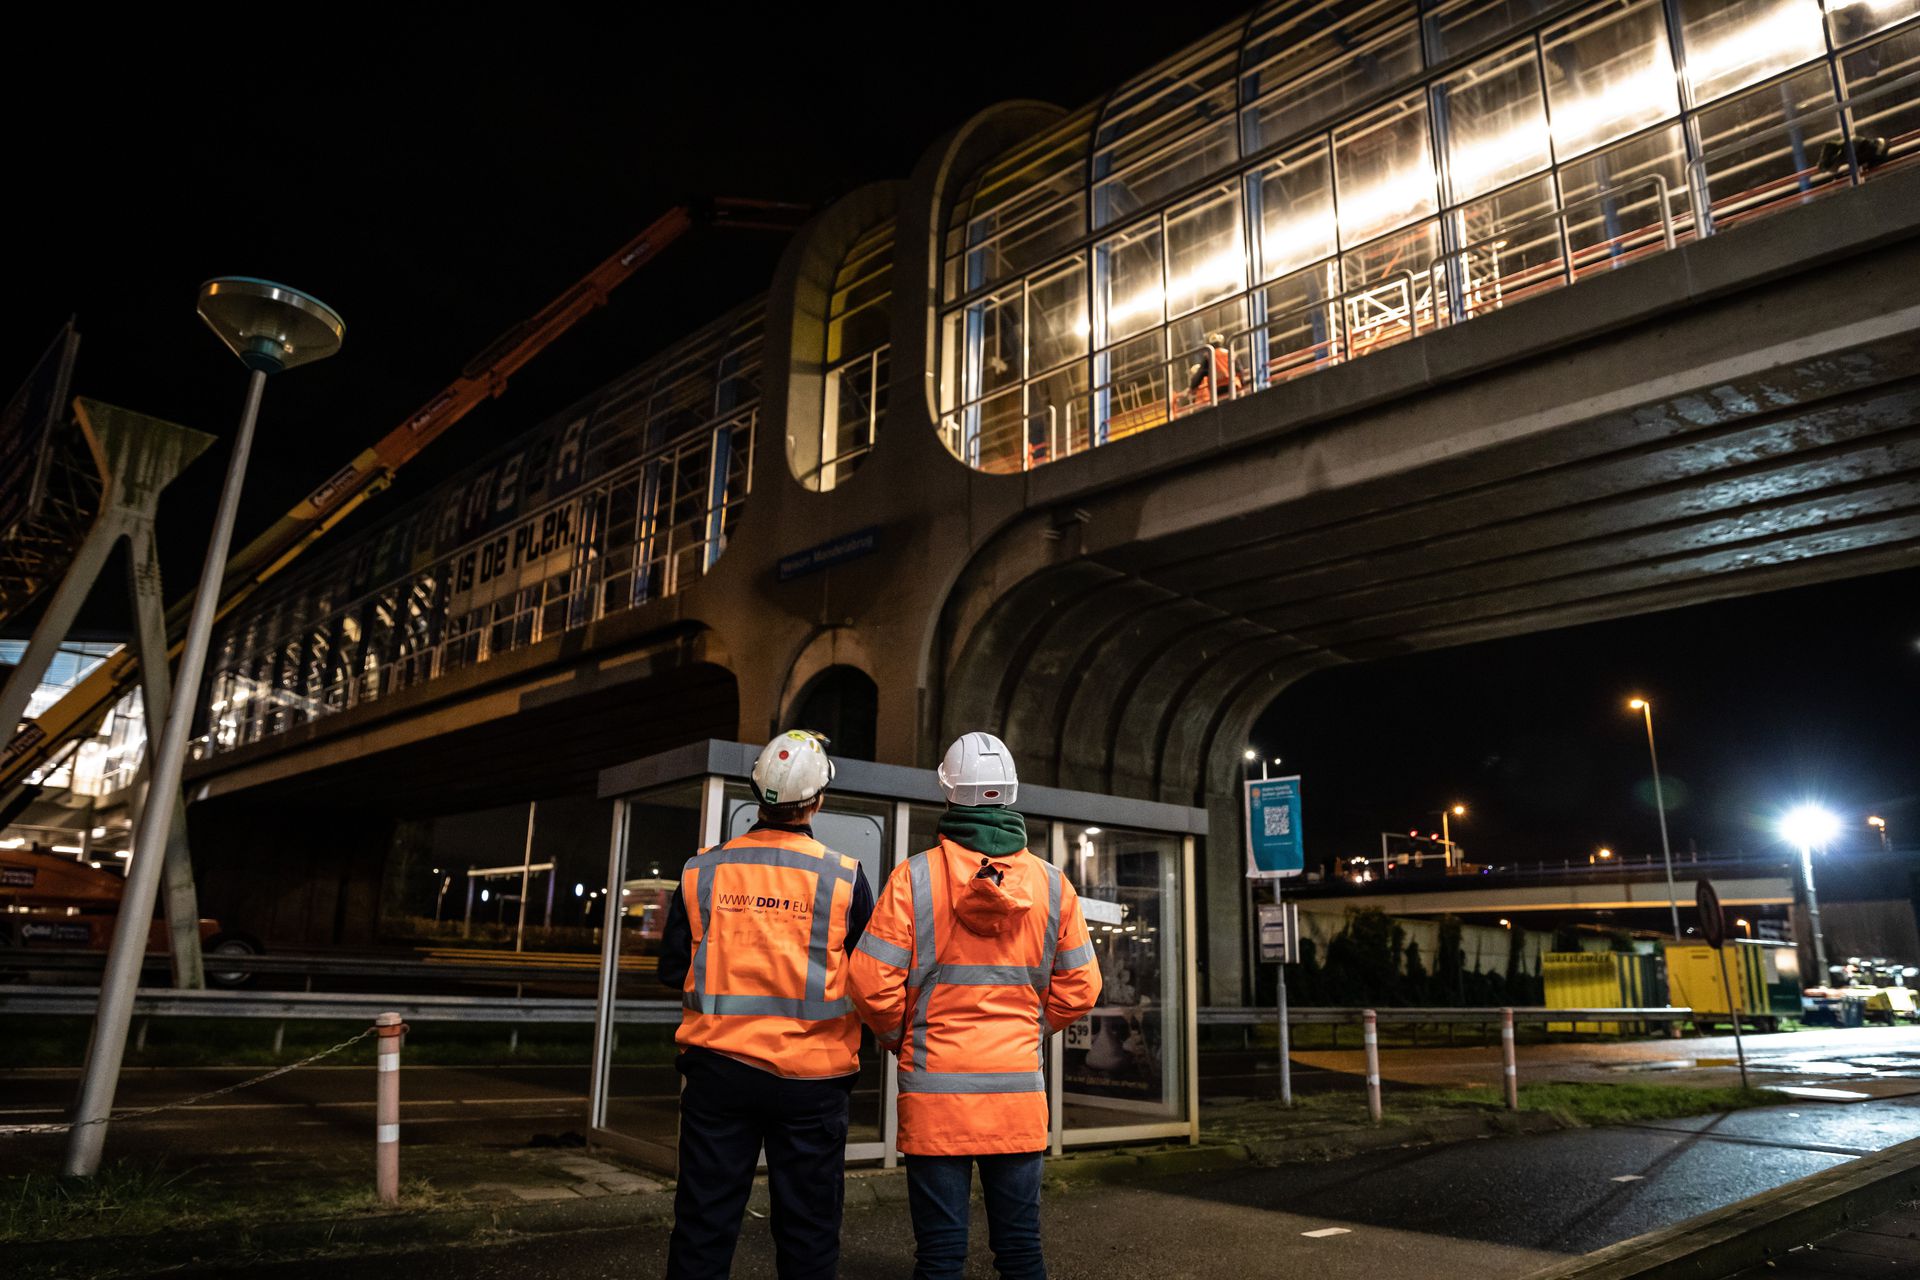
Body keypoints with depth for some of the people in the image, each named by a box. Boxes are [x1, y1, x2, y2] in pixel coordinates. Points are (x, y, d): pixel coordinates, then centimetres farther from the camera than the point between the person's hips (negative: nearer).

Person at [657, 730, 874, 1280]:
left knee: (704, 1221, 12)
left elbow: (673, 969, 4)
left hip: (718, 1066, 2)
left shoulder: (703, 870, -1)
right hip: (811, 1077, -2)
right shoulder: (844, 877, -8)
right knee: (809, 1229, 11)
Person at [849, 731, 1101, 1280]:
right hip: (1019, 1088, 2)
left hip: (936, 1091, -2)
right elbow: (1079, 989, 4)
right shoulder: (1053, 884, 0)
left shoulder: (914, 876, -8)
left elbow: (873, 985, -10)